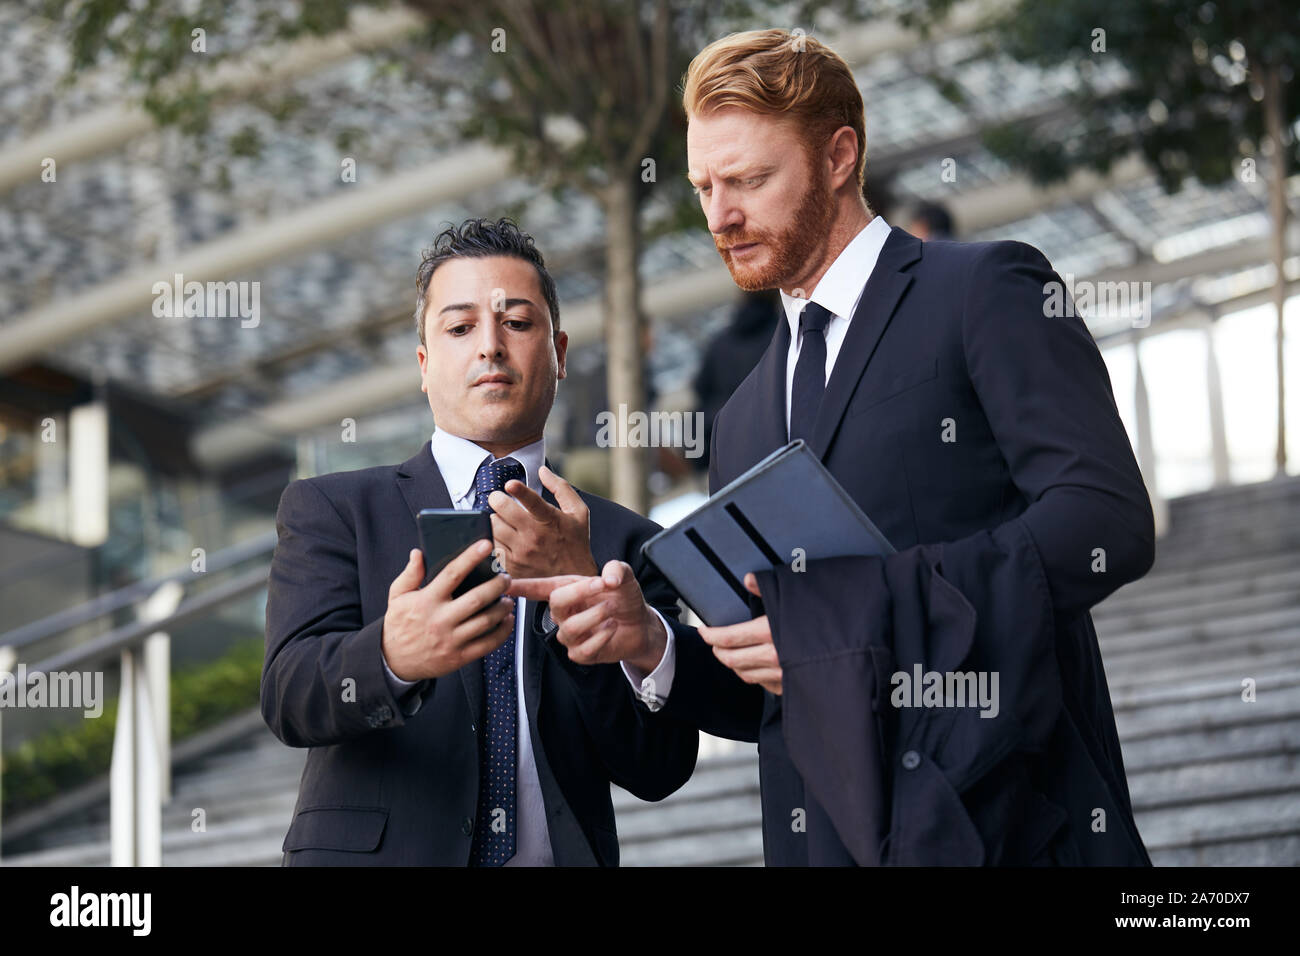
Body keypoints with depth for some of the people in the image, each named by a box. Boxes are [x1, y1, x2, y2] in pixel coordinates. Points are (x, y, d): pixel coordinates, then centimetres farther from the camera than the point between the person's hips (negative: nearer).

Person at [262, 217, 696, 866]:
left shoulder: (623, 544, 12)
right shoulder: (331, 512, 9)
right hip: (373, 855, -1)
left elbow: (660, 770, 2)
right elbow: (289, 696, -6)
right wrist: (393, 658, -26)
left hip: (560, 855, 1)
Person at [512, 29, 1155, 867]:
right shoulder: (745, 422, 19)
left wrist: (855, 613, -17)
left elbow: (1108, 520, -14)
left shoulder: (988, 293, 0)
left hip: (1008, 826, -5)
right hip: (824, 836, 6)